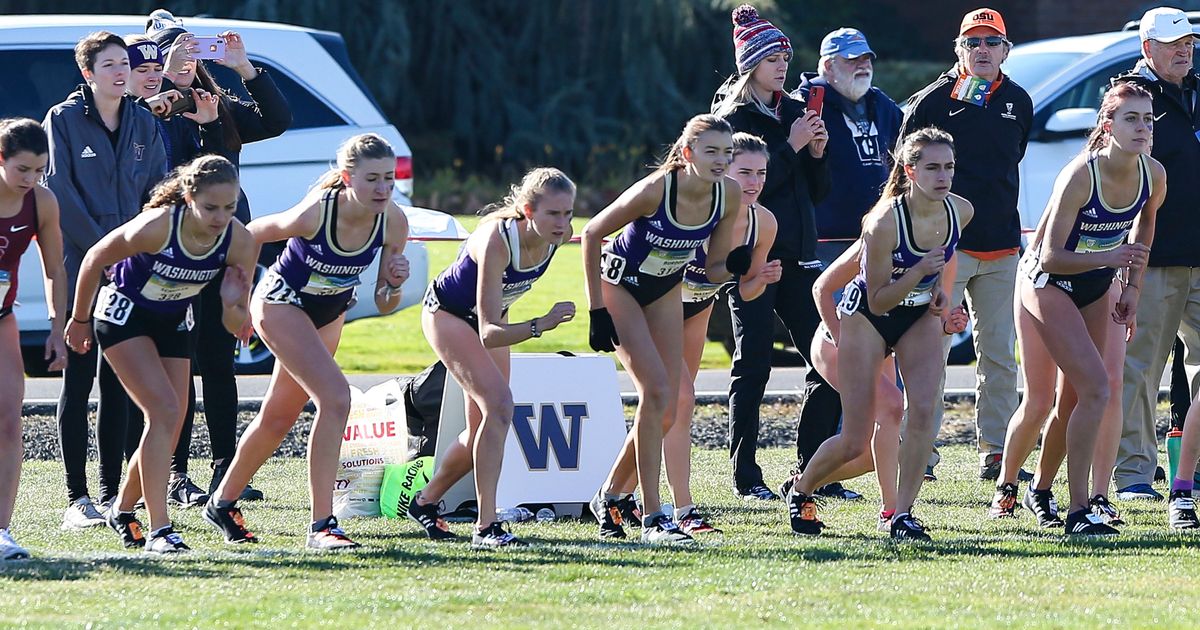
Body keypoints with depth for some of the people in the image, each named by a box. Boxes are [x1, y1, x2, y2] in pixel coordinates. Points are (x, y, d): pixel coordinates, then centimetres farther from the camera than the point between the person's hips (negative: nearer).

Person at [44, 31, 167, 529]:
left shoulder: (143, 125, 11)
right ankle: (77, 498, -5)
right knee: (79, 379, -5)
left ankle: (112, 494, 9)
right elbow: (61, 193, -8)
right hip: (79, 266, -4)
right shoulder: (62, 120, -3)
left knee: (118, 382, 5)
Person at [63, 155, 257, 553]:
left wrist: (232, 303, -32)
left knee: (167, 428, 4)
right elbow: (95, 259, -14)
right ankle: (159, 529, -21)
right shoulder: (156, 227, -32)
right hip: (124, 315, -5)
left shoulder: (240, 243, -19)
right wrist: (79, 320, -2)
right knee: (165, 412, -21)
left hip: (173, 323, 5)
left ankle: (122, 509, 29)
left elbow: (237, 328, -9)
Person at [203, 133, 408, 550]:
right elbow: (250, 235, -14)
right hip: (282, 305, -6)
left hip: (329, 313, 6)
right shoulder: (316, 213, -33)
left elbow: (383, 305, -7)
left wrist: (394, 284, -29)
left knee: (280, 416, 19)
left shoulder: (393, 222, -19)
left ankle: (223, 504, 40)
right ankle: (321, 526, -18)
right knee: (335, 397, -23)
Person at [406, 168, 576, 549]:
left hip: (488, 316, 7)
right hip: (447, 313, -7)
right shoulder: (496, 241, -39)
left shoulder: (558, 237, -20)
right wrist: (541, 325, -56)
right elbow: (488, 334, -44)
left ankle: (425, 503, 34)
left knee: (484, 430, 10)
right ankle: (486, 527, -22)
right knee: (499, 406, -24)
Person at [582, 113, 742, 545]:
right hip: (620, 286, -6)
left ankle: (611, 495, 23)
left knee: (664, 411, 2)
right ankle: (652, 518, -16)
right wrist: (597, 311, -19)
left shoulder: (729, 195, -15)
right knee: (656, 391, -20)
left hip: (665, 292, 6)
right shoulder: (655, 190, -31)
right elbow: (592, 234, -19)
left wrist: (733, 266, -28)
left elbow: (713, 268, -4)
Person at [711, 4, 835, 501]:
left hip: (798, 255, 6)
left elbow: (817, 193, 17)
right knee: (753, 365, -5)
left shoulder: (795, 113, 15)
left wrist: (817, 154, -2)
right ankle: (746, 476, 0)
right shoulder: (733, 118, -3)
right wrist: (791, 147, -15)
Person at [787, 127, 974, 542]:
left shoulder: (960, 212, -13)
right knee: (855, 444, -2)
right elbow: (878, 301, -23)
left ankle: (903, 514, -13)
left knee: (923, 408, -21)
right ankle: (801, 489, 28)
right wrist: (919, 271, -36)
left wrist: (937, 288, 2)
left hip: (919, 316, 4)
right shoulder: (884, 222, -30)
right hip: (867, 317, -4)